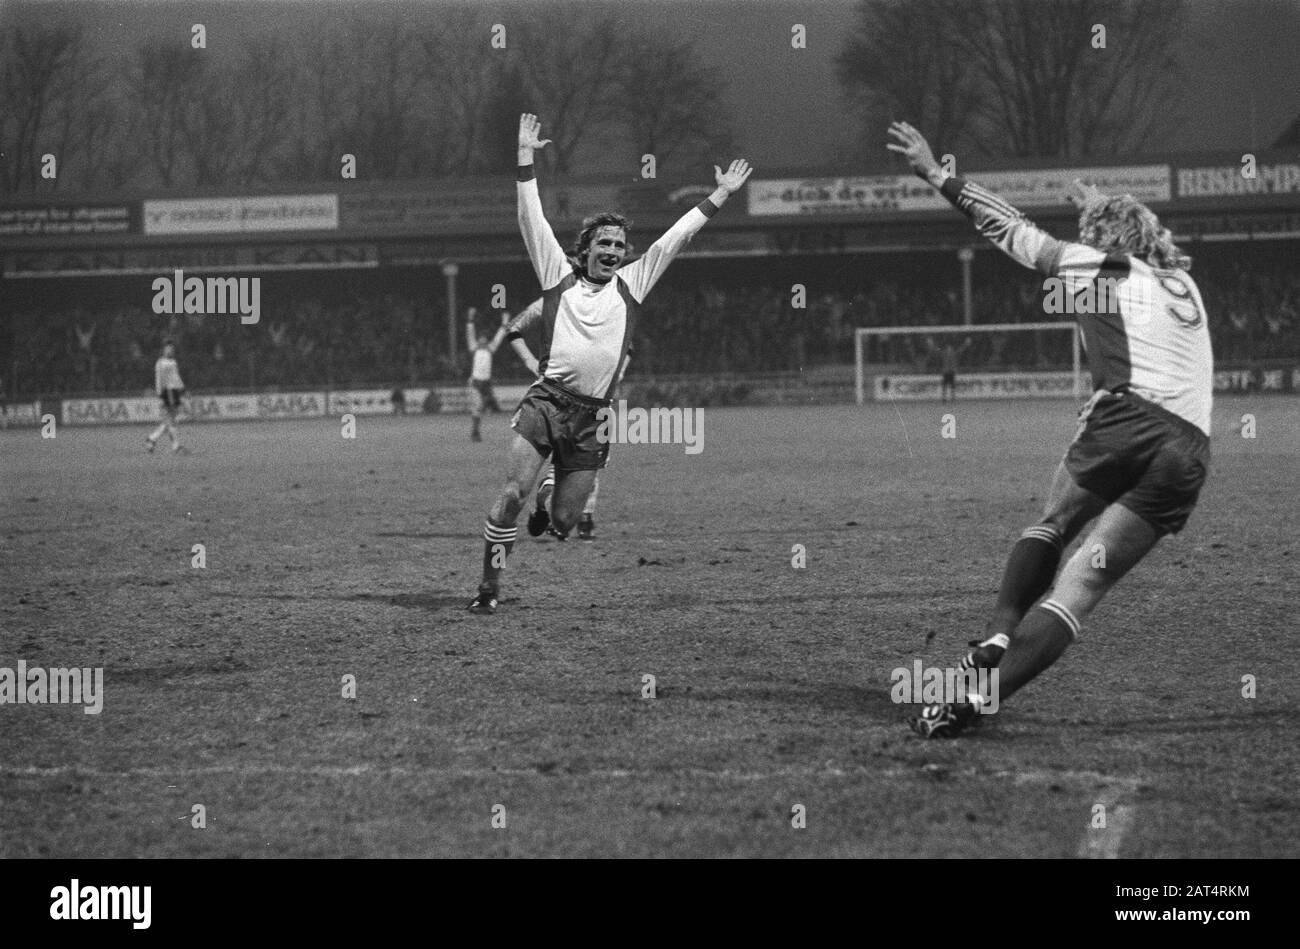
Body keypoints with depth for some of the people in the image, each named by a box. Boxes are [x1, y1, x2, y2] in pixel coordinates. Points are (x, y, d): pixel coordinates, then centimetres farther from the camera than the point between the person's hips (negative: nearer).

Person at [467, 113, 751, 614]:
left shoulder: (631, 285, 16)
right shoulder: (559, 275, 11)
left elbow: (674, 238, 17)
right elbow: (532, 220, 8)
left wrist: (720, 195, 19)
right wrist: (526, 159, 4)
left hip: (590, 418, 3)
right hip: (545, 402, -3)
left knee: (564, 521, -1)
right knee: (513, 493, -17)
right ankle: (488, 587, -12)